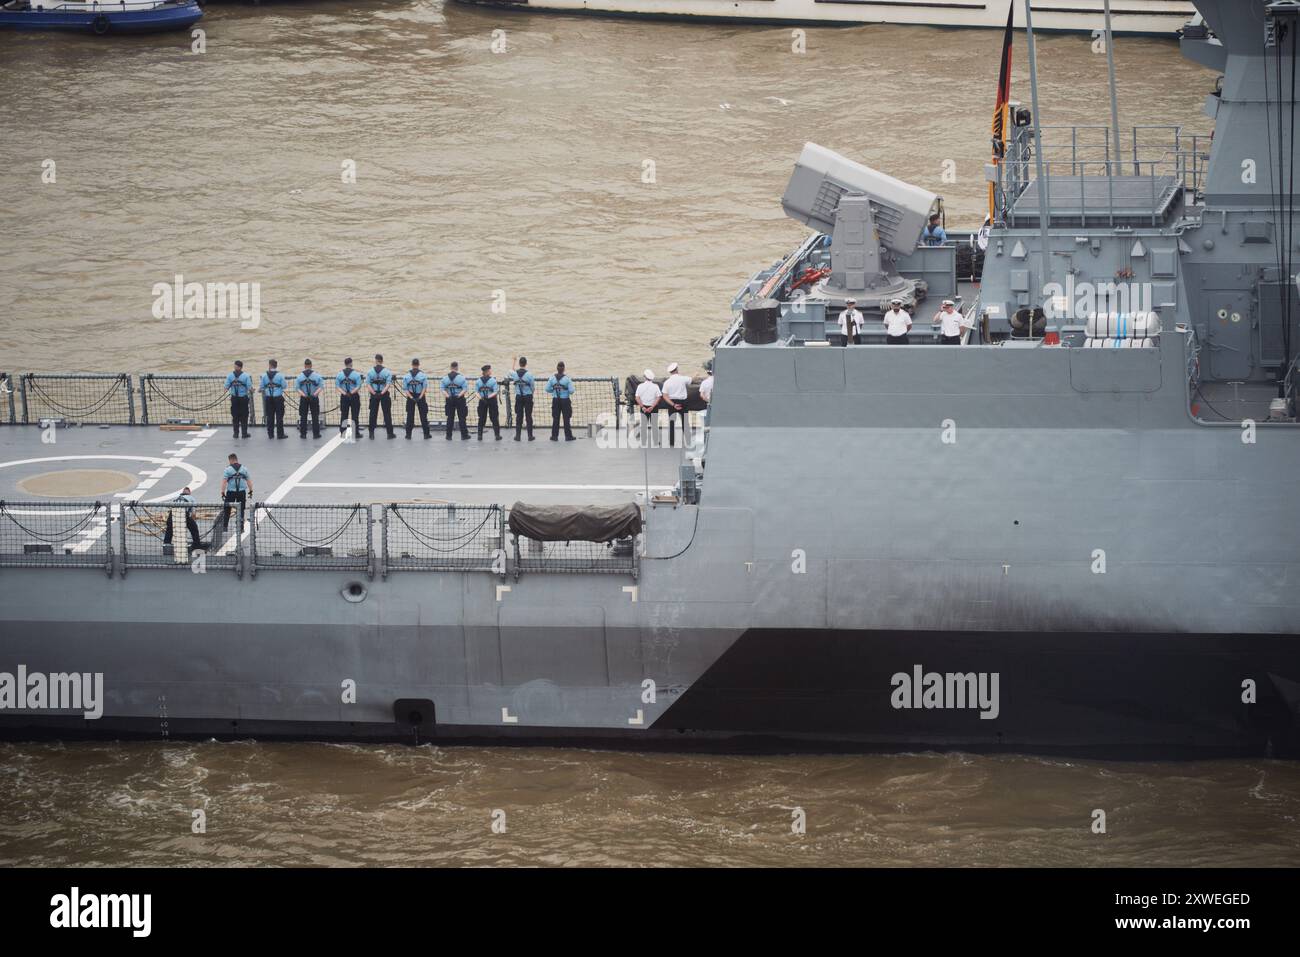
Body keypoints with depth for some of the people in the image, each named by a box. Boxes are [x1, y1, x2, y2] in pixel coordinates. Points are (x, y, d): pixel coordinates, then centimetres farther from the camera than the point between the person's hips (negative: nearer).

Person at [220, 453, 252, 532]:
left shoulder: (228, 469, -4)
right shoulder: (244, 468, 6)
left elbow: (224, 481, -9)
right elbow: (249, 480, 8)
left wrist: (222, 492, -7)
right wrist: (250, 490, 16)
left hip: (231, 492, -2)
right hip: (242, 492, 2)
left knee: (227, 510, 7)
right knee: (241, 510, 9)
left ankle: (224, 527, 4)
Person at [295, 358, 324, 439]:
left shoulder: (300, 375, -2)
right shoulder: (316, 375, -3)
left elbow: (297, 387, -9)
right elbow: (321, 385, -9)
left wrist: (303, 394, -13)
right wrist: (316, 393, -12)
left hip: (304, 399, 0)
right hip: (314, 398, 0)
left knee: (303, 417, 8)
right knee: (315, 416, 6)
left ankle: (303, 434, 8)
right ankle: (316, 434, 6)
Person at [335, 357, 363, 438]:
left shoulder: (339, 374, 0)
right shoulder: (356, 374, -6)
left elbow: (337, 386, -6)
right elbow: (358, 386, -13)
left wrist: (344, 392, -13)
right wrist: (352, 392, -12)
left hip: (344, 397, 2)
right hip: (354, 397, -2)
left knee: (343, 415, 9)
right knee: (355, 415, 4)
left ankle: (342, 432, 8)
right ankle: (356, 432, 6)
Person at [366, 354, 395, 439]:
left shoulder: (370, 372, 0)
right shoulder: (387, 371, -4)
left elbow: (368, 384, -7)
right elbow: (388, 384, -13)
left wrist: (373, 393, -11)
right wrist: (382, 392, -15)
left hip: (374, 395, 1)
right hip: (384, 394, -1)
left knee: (373, 414, 8)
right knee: (387, 414, 5)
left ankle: (371, 433, 9)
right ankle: (390, 433, 7)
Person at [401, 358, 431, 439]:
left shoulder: (406, 376, -5)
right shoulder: (423, 376, -8)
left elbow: (405, 389, -8)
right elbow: (425, 388, -13)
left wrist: (411, 397, -11)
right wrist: (420, 397, -12)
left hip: (410, 397, 1)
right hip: (421, 396, -1)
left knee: (410, 416, 8)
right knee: (423, 416, 6)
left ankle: (408, 434, 8)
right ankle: (426, 434, 8)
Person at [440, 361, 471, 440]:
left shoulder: (445, 377, 1)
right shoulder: (461, 377, -10)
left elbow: (442, 388, -2)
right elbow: (465, 388, -14)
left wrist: (447, 395, -6)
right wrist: (460, 395, -11)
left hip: (450, 399, 3)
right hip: (460, 399, -3)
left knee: (450, 418, 8)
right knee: (462, 418, 5)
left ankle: (449, 435, 8)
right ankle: (464, 435, 9)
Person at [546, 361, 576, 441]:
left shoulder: (552, 378, -5)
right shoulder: (567, 378, -13)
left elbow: (547, 389, -6)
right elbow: (571, 391, -15)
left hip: (555, 400, 2)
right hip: (565, 400, -2)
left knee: (555, 419, 10)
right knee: (566, 419, 6)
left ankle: (554, 436, 13)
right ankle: (568, 436, 10)